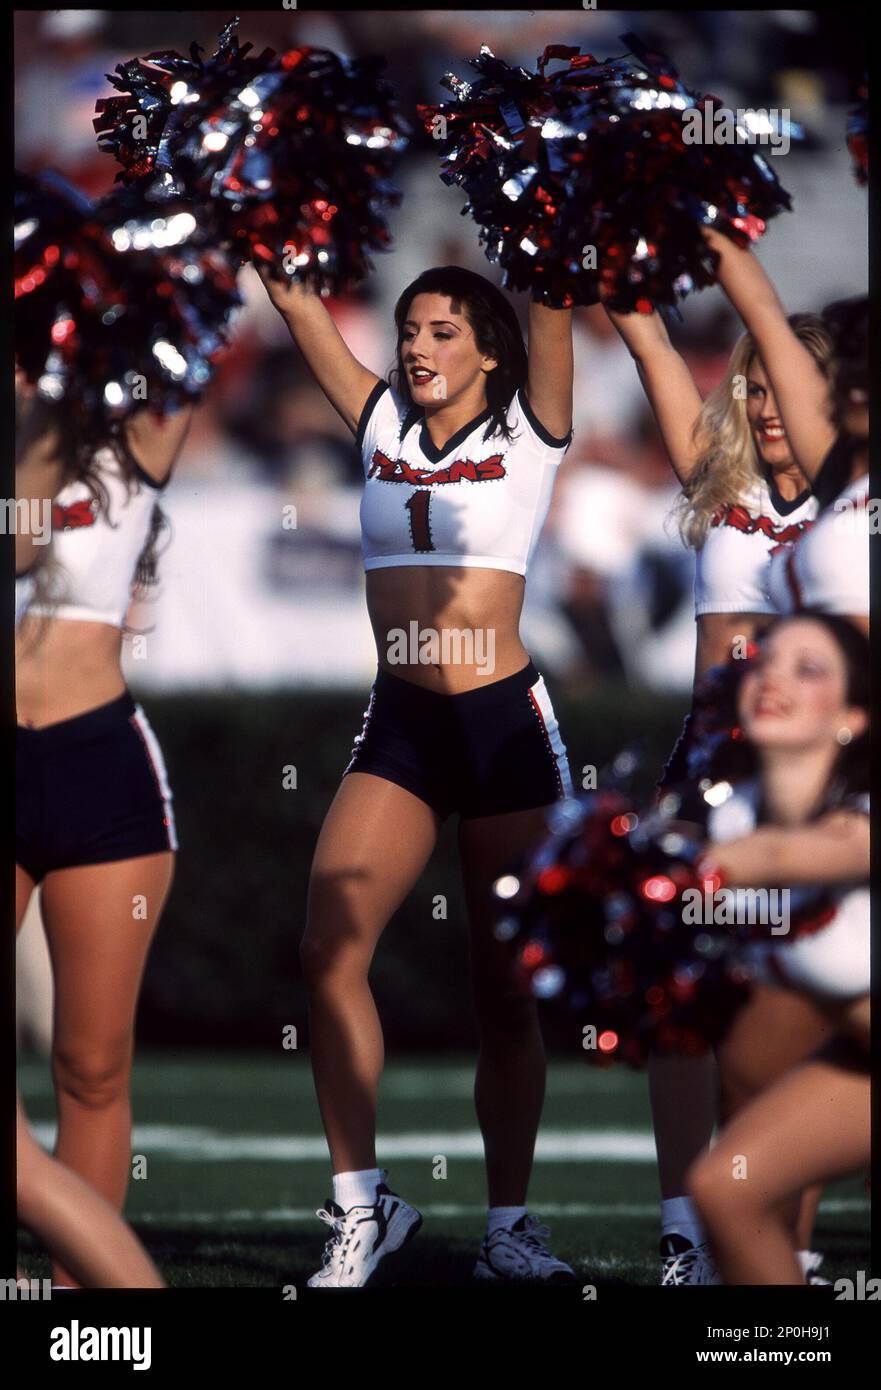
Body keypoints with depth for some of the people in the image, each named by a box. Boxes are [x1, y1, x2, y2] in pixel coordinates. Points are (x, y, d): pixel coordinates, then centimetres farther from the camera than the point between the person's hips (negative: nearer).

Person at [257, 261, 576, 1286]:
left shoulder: (527, 432, 3)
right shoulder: (381, 425, 11)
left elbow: (551, 312, -8)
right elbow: (296, 304, 8)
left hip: (506, 722, -3)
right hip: (399, 727, 3)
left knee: (507, 987, 2)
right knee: (328, 946, -15)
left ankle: (509, 1222, 11)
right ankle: (358, 1206, -10)